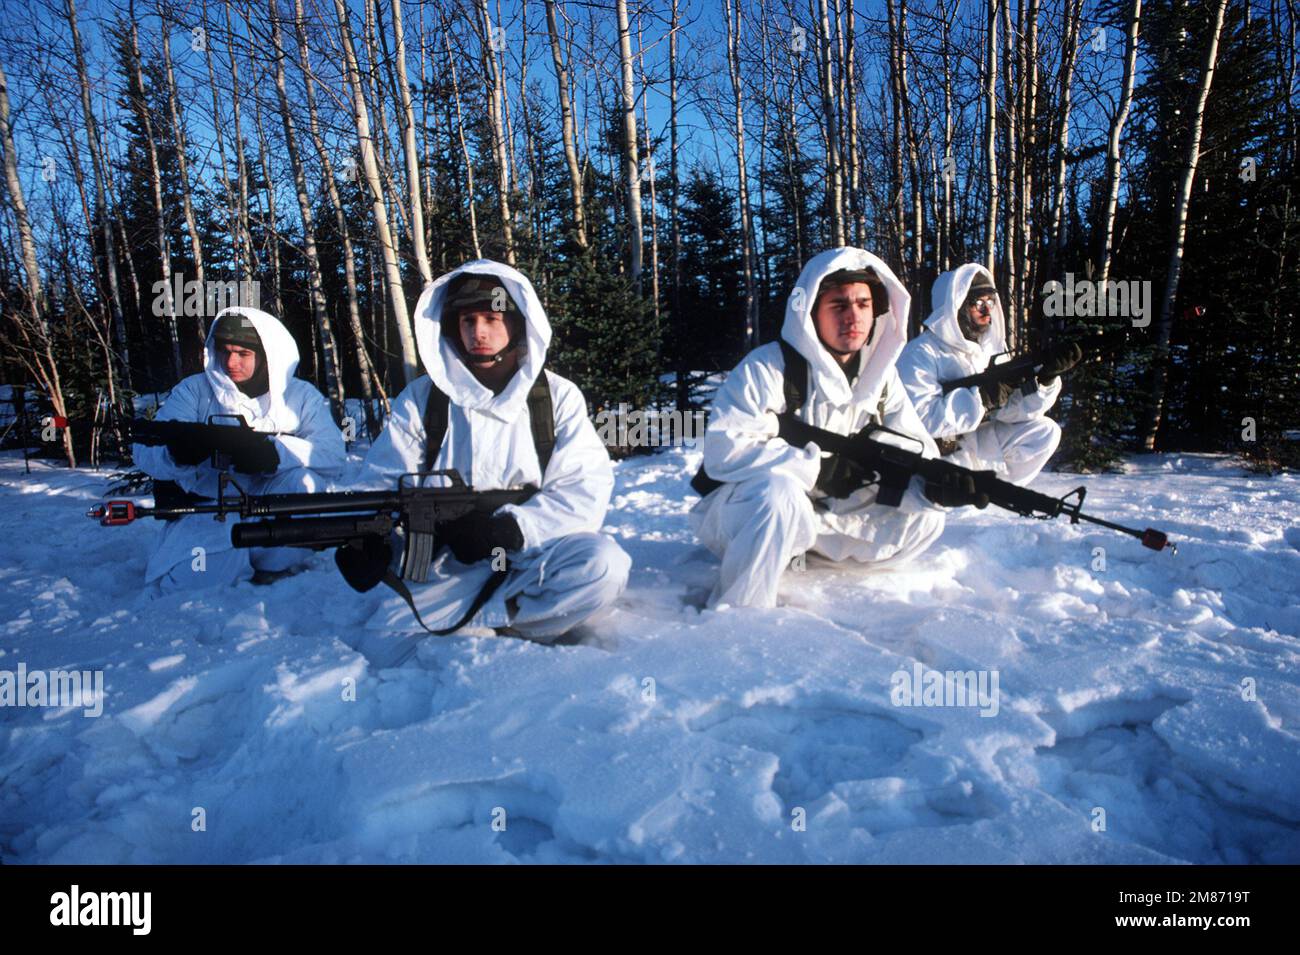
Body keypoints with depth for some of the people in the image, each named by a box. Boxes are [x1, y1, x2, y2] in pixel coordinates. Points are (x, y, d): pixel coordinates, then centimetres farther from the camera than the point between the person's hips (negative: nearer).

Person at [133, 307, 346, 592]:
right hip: (208, 511, 0)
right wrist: (178, 451, -37)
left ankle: (272, 566, -8)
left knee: (304, 477, -29)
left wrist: (277, 453, -36)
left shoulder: (302, 396, -2)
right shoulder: (194, 391, 0)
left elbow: (333, 454, -18)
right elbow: (145, 451, -13)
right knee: (183, 580, -26)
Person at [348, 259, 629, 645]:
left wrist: (511, 527, -25)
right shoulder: (421, 398, 5)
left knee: (603, 564, -32)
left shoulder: (559, 397, 2)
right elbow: (382, 482, 0)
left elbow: (585, 490, -8)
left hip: (533, 556, 1)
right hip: (447, 566, 0)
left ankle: (457, 625, -19)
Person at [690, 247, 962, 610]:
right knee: (779, 491, -39)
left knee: (924, 517, -5)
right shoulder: (768, 366, -19)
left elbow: (916, 447, 0)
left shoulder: (880, 375, 0)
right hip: (740, 509, -6)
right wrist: (822, 468, -29)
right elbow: (725, 450, -30)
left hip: (820, 515, 6)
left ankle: (797, 553, -4)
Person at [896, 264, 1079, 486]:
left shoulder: (990, 347, 4)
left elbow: (1011, 409, -3)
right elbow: (921, 418, -30)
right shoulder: (920, 354, -18)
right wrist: (983, 397, -29)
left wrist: (1045, 377, -19)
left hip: (968, 445, 7)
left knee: (1044, 432, -2)